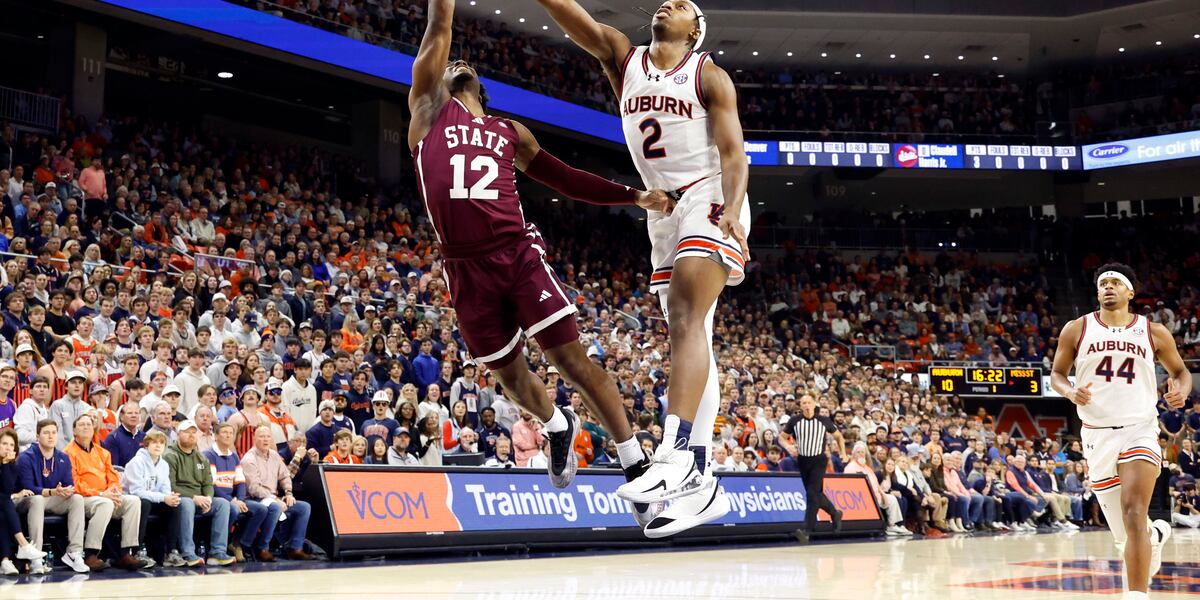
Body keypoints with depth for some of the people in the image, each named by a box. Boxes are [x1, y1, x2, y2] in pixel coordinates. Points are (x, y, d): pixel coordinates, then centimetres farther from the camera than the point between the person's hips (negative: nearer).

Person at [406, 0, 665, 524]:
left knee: (572, 358, -9)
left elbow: (565, 179, 22)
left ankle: (636, 464, -3)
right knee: (509, 373, 11)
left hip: (519, 255, 0)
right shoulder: (429, 108, 12)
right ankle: (559, 428, 41)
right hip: (467, 270, 0)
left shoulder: (509, 132, 19)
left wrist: (635, 196, 15)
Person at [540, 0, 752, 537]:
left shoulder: (708, 76, 1)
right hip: (662, 212, 6)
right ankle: (701, 482, 3)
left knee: (685, 319, -26)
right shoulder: (623, 59, 13)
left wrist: (732, 211, -26)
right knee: (690, 342, 4)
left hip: (709, 202, -6)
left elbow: (733, 153, -8)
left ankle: (675, 453, -39)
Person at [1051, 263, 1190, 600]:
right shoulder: (1077, 330, 4)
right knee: (1124, 534, 10)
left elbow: (1181, 371, 15)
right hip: (1097, 434, 2)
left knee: (1134, 513, -23)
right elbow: (1057, 374, 11)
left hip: (1140, 430, -2)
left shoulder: (1153, 332, 3)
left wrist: (1181, 392, -8)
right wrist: (1070, 392, -11)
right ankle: (1157, 534, 47)